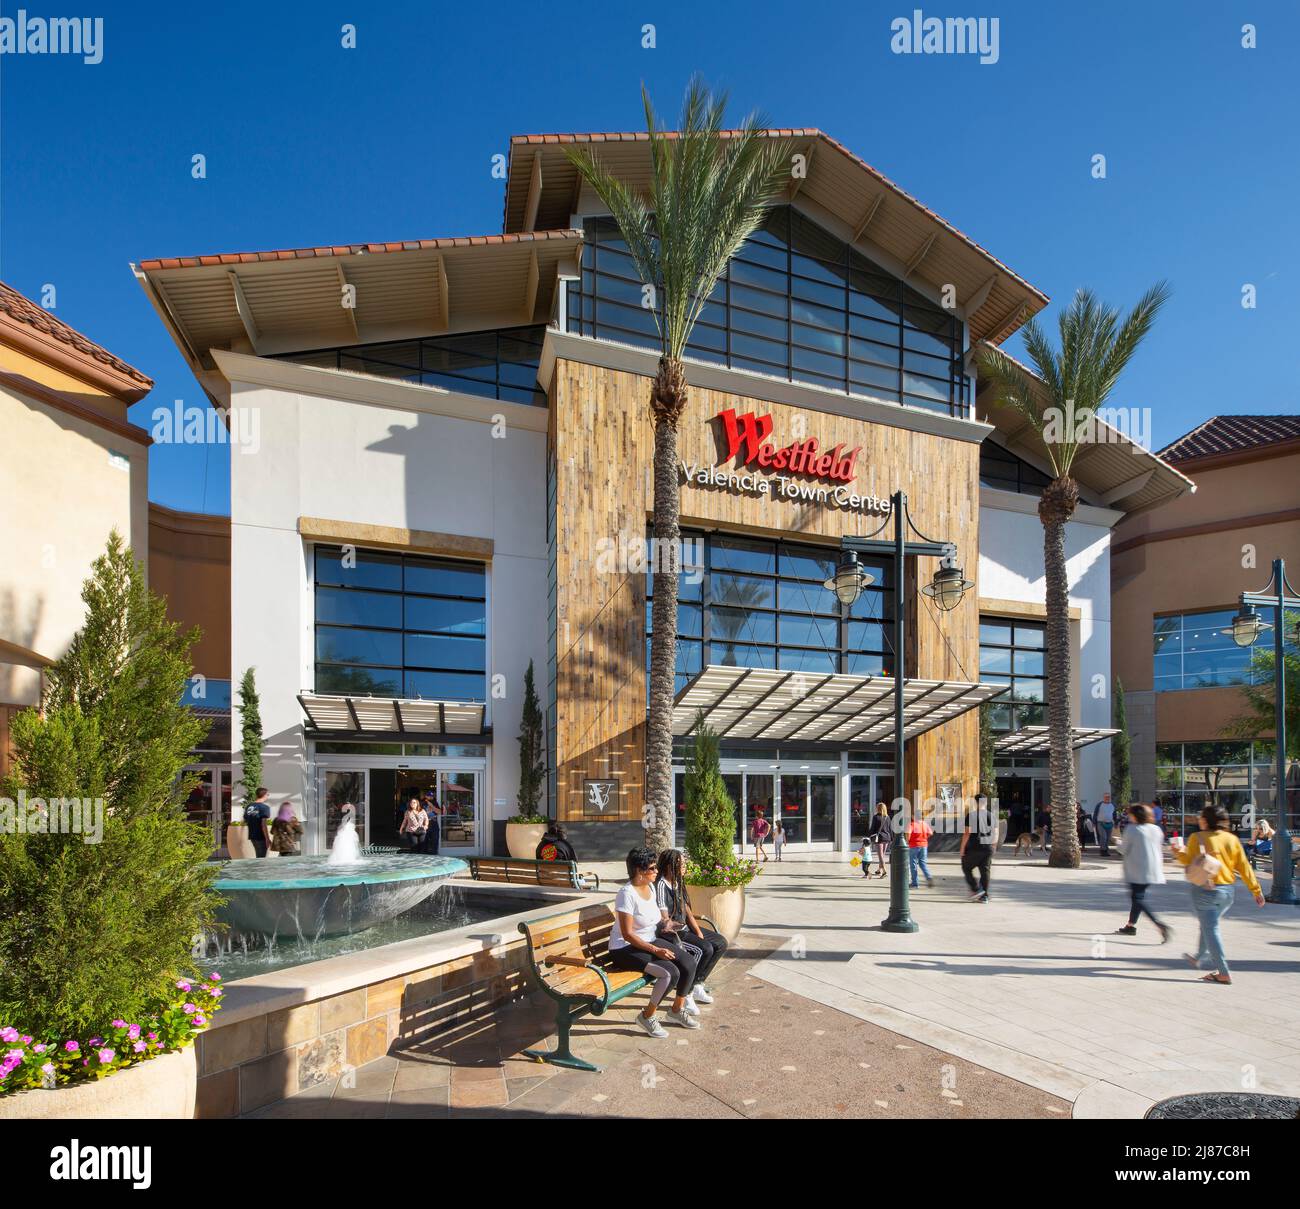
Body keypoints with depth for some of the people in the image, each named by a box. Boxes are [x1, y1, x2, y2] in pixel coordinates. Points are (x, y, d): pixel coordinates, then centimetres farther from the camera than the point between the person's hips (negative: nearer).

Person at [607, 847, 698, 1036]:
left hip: (650, 941, 8)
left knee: (689, 962, -9)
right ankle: (647, 1016, -6)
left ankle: (677, 1010, 11)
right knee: (670, 972, -26)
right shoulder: (627, 893, -22)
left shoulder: (650, 886, 5)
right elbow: (627, 934, -23)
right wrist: (656, 951, -25)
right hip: (626, 948, -8)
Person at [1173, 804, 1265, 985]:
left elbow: (1188, 861, -8)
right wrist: (1256, 890, 7)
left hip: (1205, 890, -6)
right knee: (1209, 925, 24)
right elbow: (1244, 866, 2)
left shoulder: (1197, 838, -11)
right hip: (1228, 890, 6)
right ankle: (1200, 958, 40)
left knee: (1210, 929, 0)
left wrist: (1178, 851, 10)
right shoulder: (1232, 839, 1)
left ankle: (1224, 973, -3)